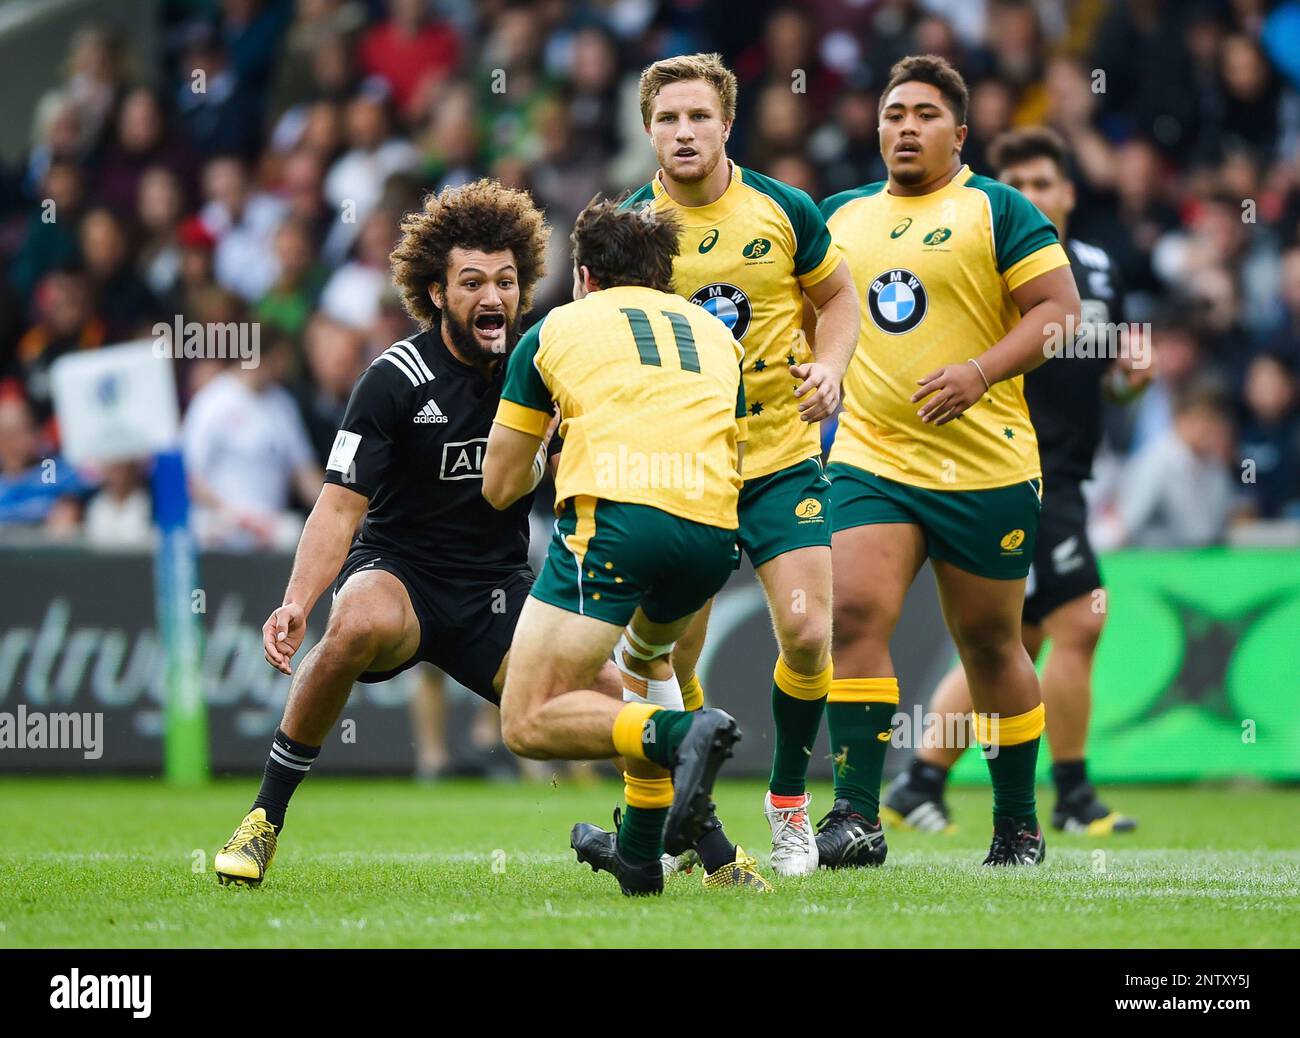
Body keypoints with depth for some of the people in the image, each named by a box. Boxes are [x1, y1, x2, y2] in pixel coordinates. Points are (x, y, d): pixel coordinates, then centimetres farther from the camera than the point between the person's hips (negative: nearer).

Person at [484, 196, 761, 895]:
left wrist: (546, 451, 45)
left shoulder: (558, 327, 20)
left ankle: (681, 733, -29)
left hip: (615, 516, -5)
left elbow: (500, 486, 23)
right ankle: (640, 851, 29)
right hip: (713, 531, 5)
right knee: (645, 656, 36)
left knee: (528, 724, -4)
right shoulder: (716, 333, 29)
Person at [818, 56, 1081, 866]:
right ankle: (857, 816, -17)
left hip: (984, 465, -3)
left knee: (990, 646, 7)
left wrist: (982, 373, -20)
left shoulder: (998, 211, -1)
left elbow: (1060, 307, -8)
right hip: (869, 458, 3)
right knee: (856, 615, -16)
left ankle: (1020, 824, 22)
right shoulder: (842, 215, 13)